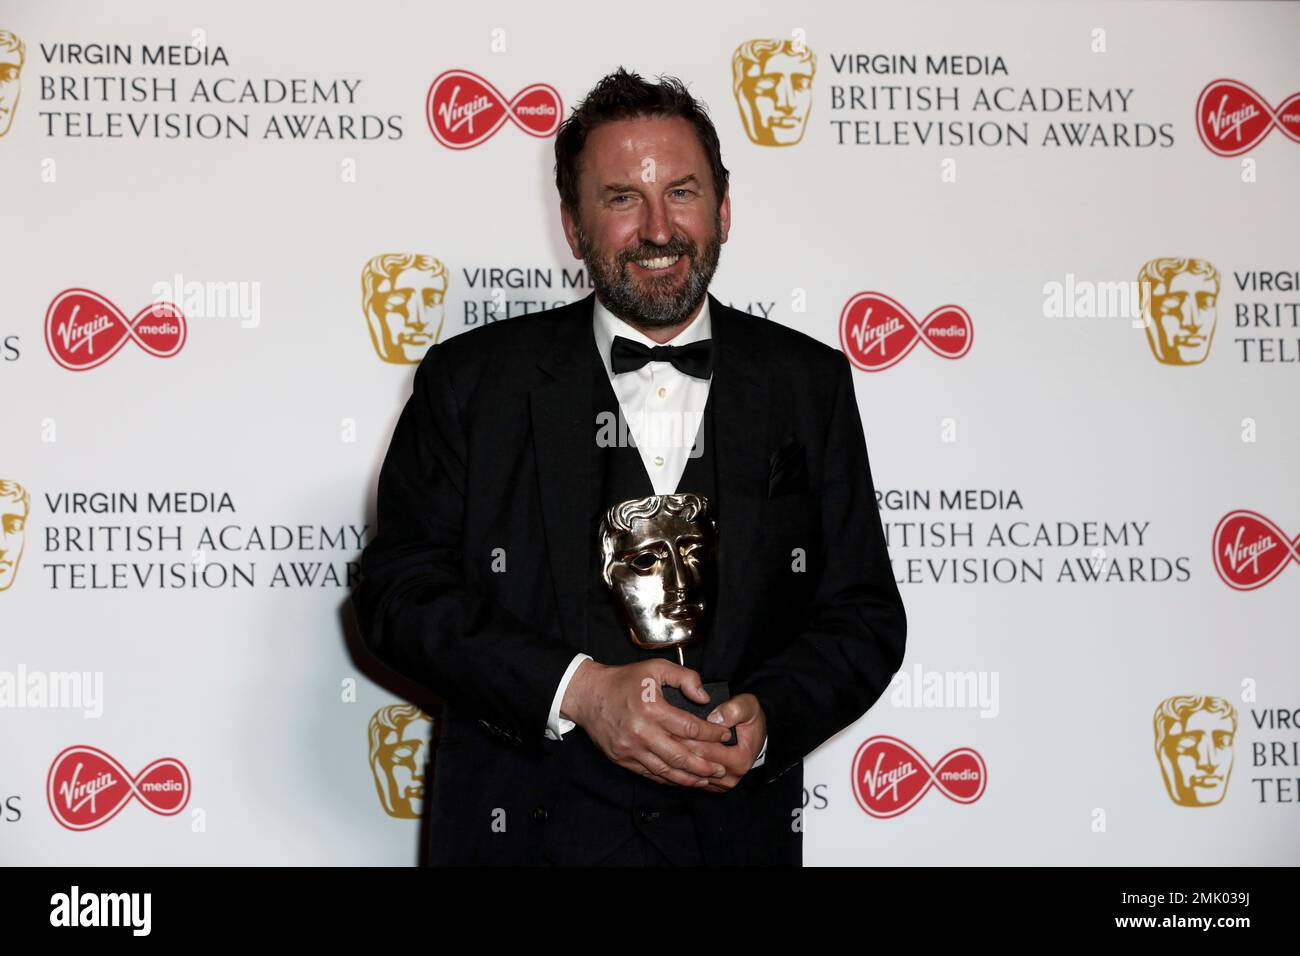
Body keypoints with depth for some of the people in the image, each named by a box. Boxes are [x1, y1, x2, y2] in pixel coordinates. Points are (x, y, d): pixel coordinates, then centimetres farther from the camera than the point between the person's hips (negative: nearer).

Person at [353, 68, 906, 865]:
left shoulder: (809, 384, 2)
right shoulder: (471, 380, -2)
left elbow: (867, 615, 2)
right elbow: (400, 590, -7)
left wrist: (769, 715, -17)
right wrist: (578, 690, -20)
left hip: (737, 829, 2)